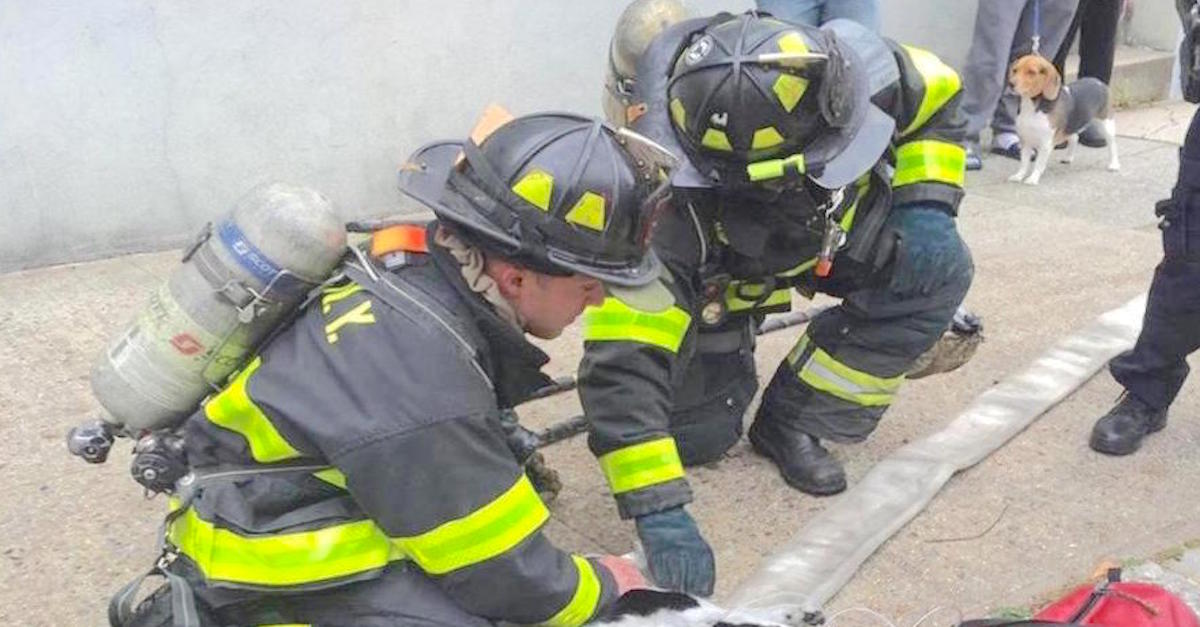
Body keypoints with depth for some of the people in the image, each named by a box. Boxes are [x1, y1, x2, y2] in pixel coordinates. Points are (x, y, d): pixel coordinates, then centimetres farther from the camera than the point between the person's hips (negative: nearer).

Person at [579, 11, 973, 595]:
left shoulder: (862, 74, -34)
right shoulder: (662, 197, -44)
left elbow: (935, 95, -9)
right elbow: (621, 356, -44)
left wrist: (927, 205, -22)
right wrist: (659, 511, -46)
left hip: (829, 229, 3)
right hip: (709, 277, -3)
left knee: (938, 268, -20)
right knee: (693, 434, -9)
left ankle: (792, 423, -5)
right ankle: (724, 345, 27)